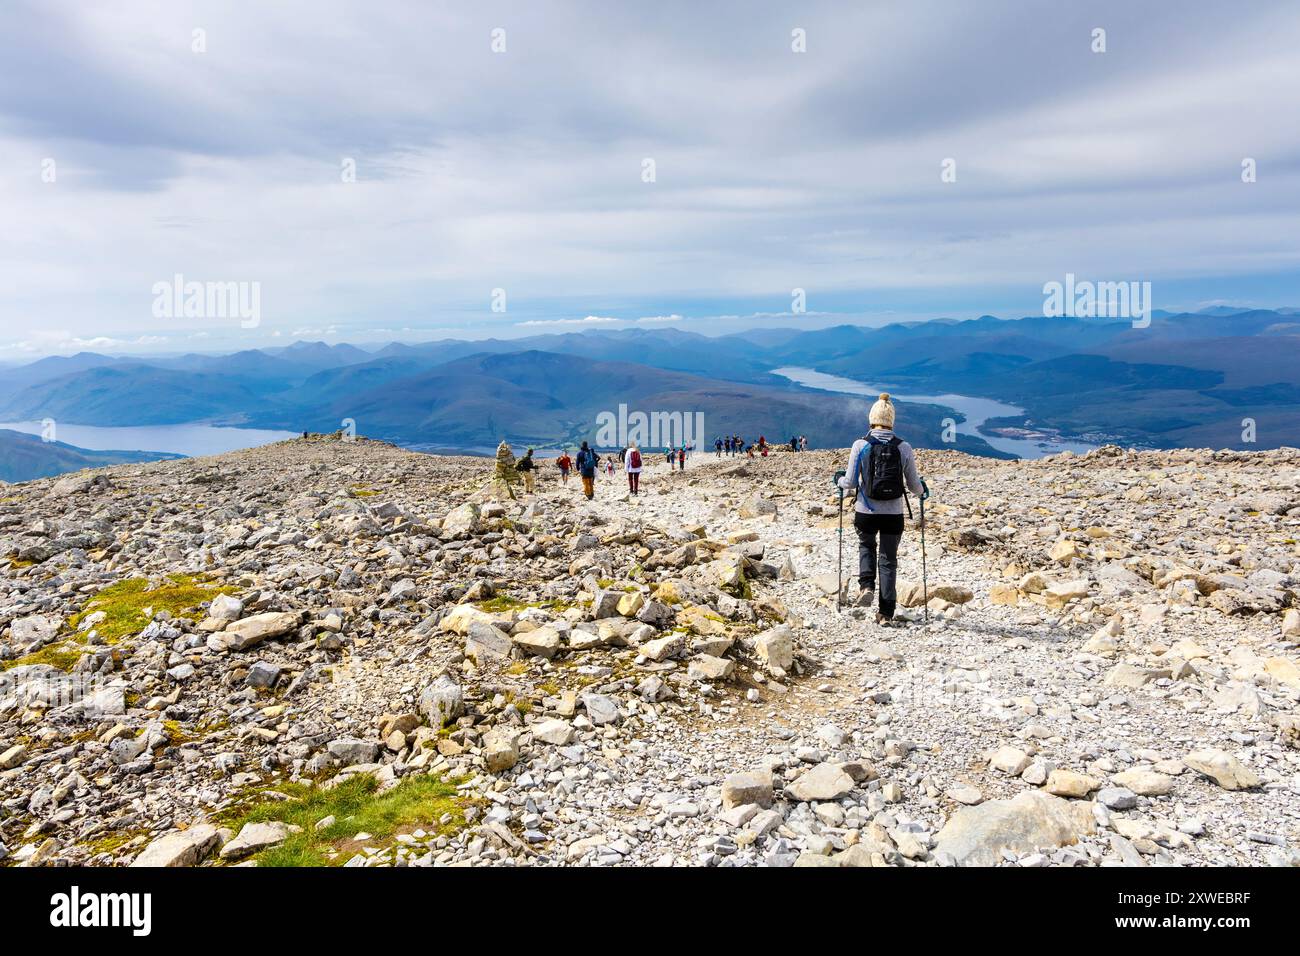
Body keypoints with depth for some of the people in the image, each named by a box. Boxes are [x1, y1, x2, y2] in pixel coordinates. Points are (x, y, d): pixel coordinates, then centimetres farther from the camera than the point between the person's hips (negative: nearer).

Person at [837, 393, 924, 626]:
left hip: (865, 511, 0)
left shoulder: (860, 445, -7)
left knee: (866, 546, 29)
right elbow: (914, 485, 3)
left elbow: (849, 483, -4)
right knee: (889, 560, 13)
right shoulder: (904, 447, -3)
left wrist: (840, 481, 19)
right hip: (893, 514, 1)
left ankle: (866, 586, 8)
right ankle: (886, 613, 12)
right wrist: (921, 490, 27)